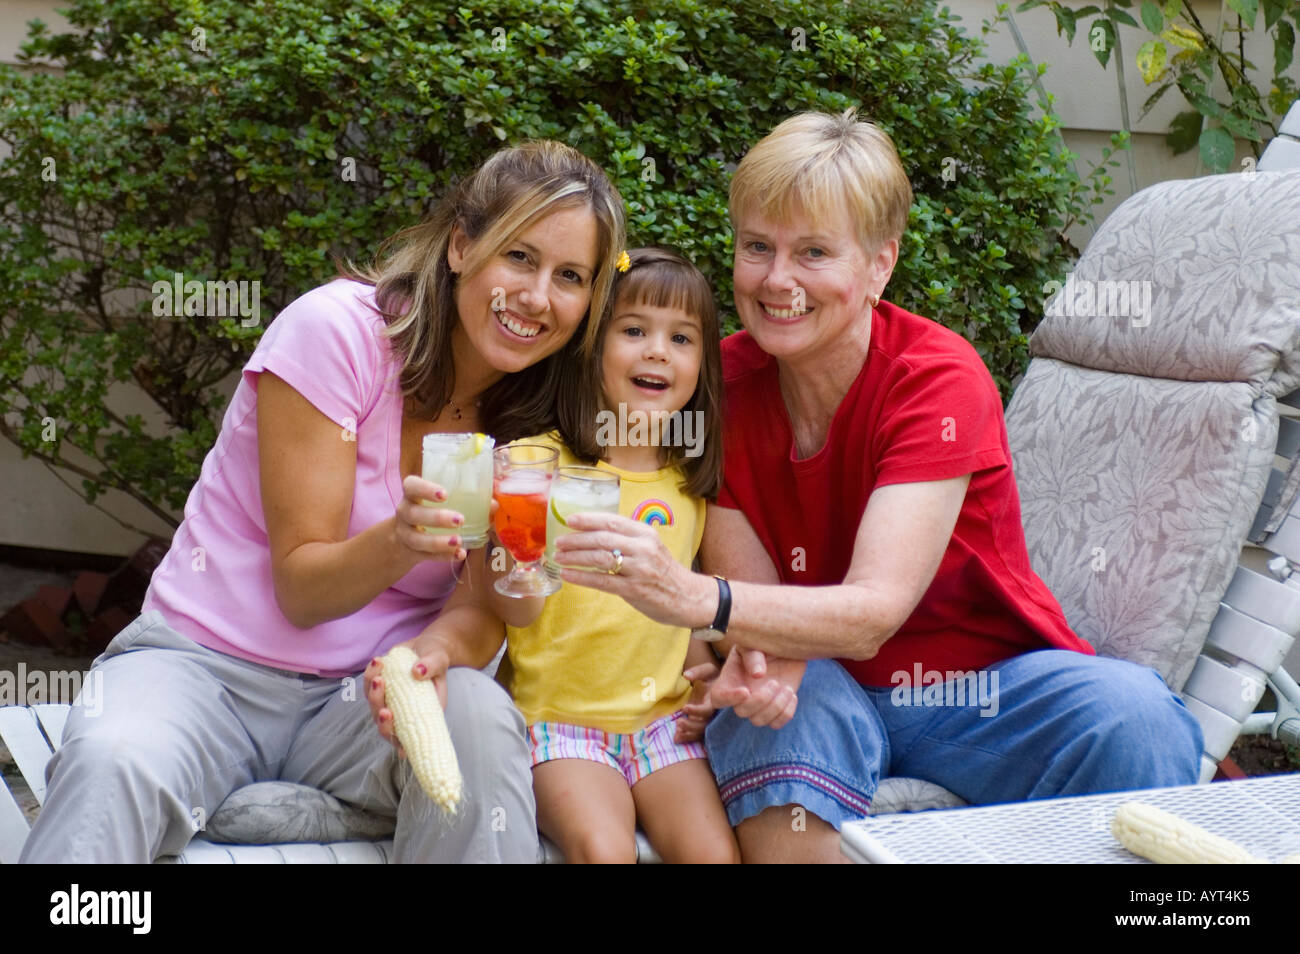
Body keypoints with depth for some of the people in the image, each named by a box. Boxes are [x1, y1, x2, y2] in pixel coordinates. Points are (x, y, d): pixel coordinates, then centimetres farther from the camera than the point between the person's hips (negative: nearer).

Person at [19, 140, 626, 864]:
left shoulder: (532, 420, 2)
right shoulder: (339, 329, -13)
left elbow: (474, 611, -2)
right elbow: (301, 589, -13)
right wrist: (399, 541, -34)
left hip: (364, 694, 4)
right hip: (206, 662, -4)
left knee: (478, 715, -30)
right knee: (113, 764, -37)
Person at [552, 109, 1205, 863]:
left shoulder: (939, 378, -19)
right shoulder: (724, 382, -6)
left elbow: (872, 613, -30)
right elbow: (748, 590, -8)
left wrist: (693, 598, -47)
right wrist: (755, 660, -33)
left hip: (988, 681, -2)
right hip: (827, 683, 2)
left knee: (1136, 721, -31)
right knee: (775, 708, -33)